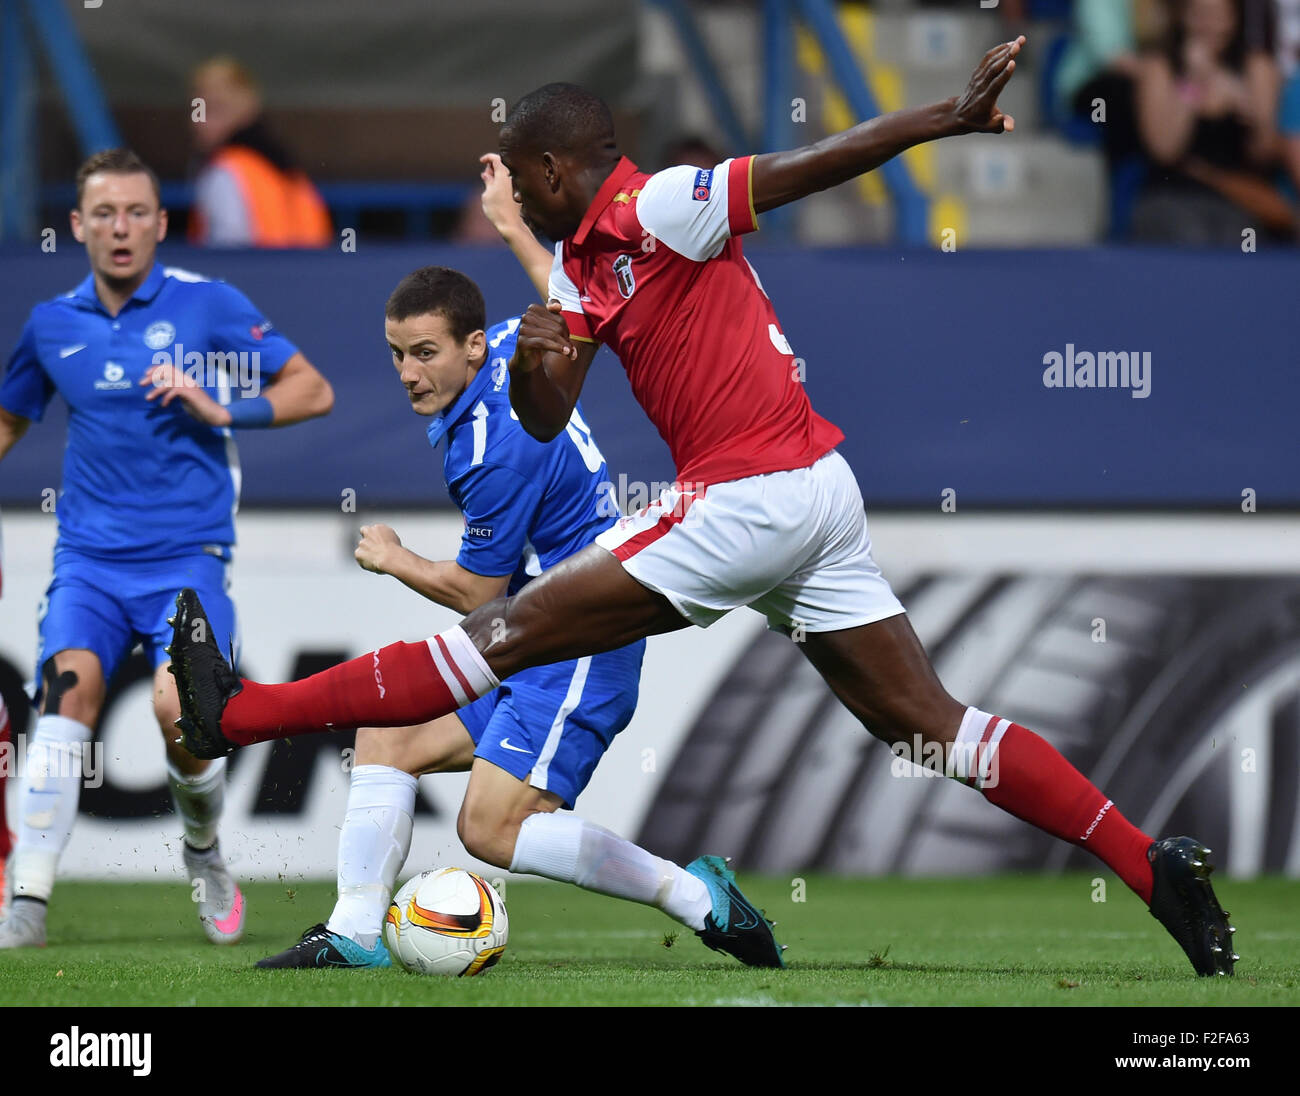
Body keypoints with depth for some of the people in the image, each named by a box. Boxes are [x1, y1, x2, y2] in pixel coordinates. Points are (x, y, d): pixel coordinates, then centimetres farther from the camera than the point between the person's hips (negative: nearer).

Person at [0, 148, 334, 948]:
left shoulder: (210, 305, -1)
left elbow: (313, 390, 1)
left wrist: (221, 409, -12)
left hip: (186, 556, -2)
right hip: (89, 555, 2)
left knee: (177, 708, -21)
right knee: (71, 684, -23)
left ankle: (205, 852, 13)